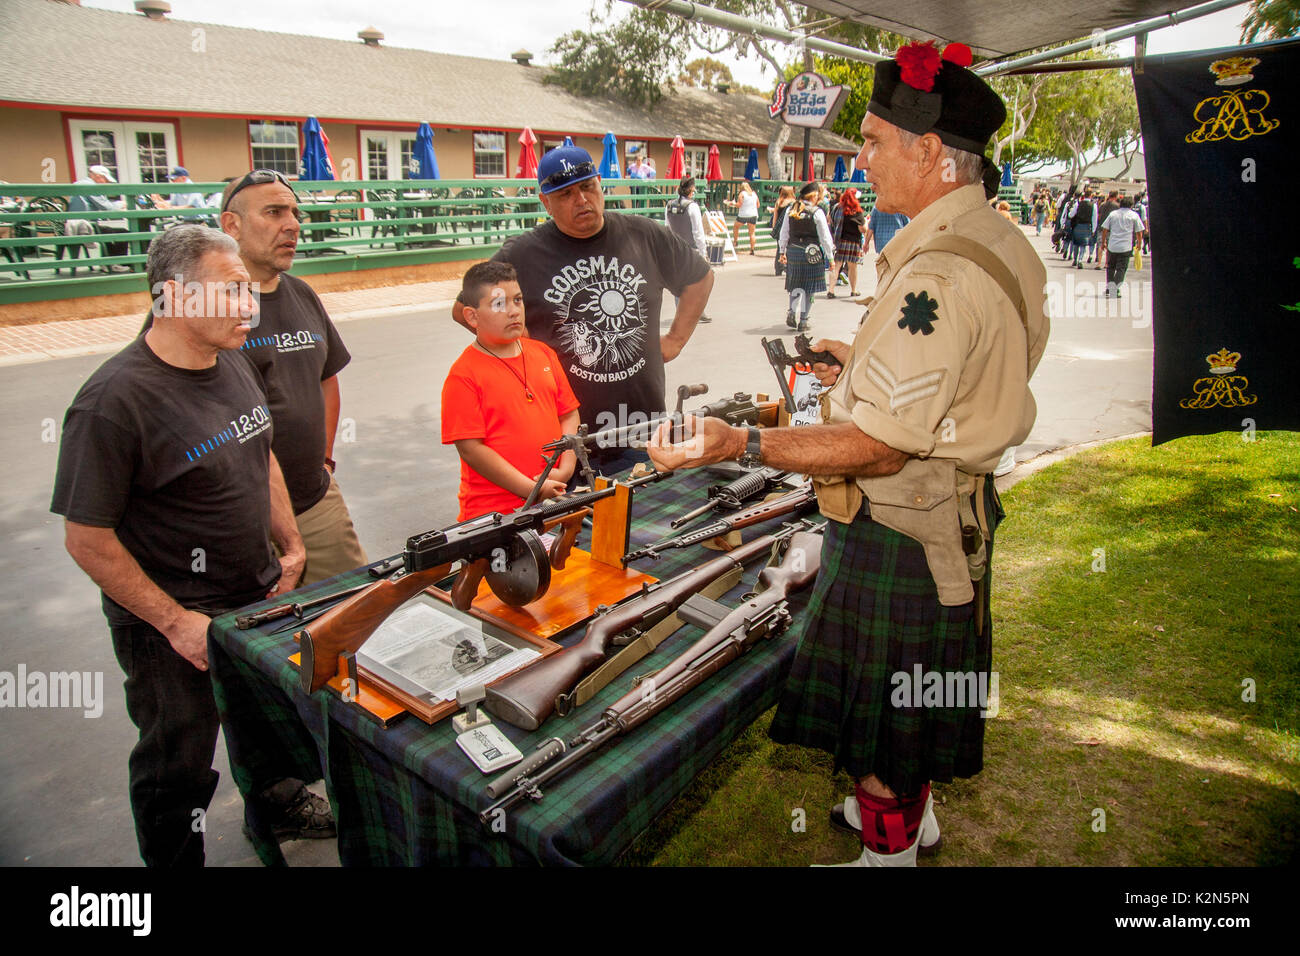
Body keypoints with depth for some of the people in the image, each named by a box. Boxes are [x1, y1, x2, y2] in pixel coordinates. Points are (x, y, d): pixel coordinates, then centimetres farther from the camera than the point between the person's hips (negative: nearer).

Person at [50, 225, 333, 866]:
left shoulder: (233, 364, 0)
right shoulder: (115, 400, -25)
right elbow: (87, 540, -21)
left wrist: (290, 545, 8)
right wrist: (176, 622, -19)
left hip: (262, 596, 8)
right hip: (173, 626, -7)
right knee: (178, 769, 12)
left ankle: (278, 802, 55)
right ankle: (176, 860, 37)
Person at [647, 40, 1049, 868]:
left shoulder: (937, 276, -28)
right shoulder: (998, 240, 6)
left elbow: (880, 448, -29)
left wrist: (744, 444, -31)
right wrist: (866, 371, 17)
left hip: (897, 530, -10)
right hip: (954, 511, 10)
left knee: (881, 708, 10)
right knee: (905, 695, 28)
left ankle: (888, 848, 33)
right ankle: (911, 813, 50)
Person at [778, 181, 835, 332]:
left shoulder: (791, 211, 3)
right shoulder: (817, 212, -10)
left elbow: (784, 233, 10)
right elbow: (825, 237, -7)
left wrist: (782, 252, 21)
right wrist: (830, 257, 0)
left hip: (793, 252, 5)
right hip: (812, 253, -4)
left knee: (796, 285, 16)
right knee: (809, 288, 4)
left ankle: (792, 312, -2)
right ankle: (803, 320, 6)